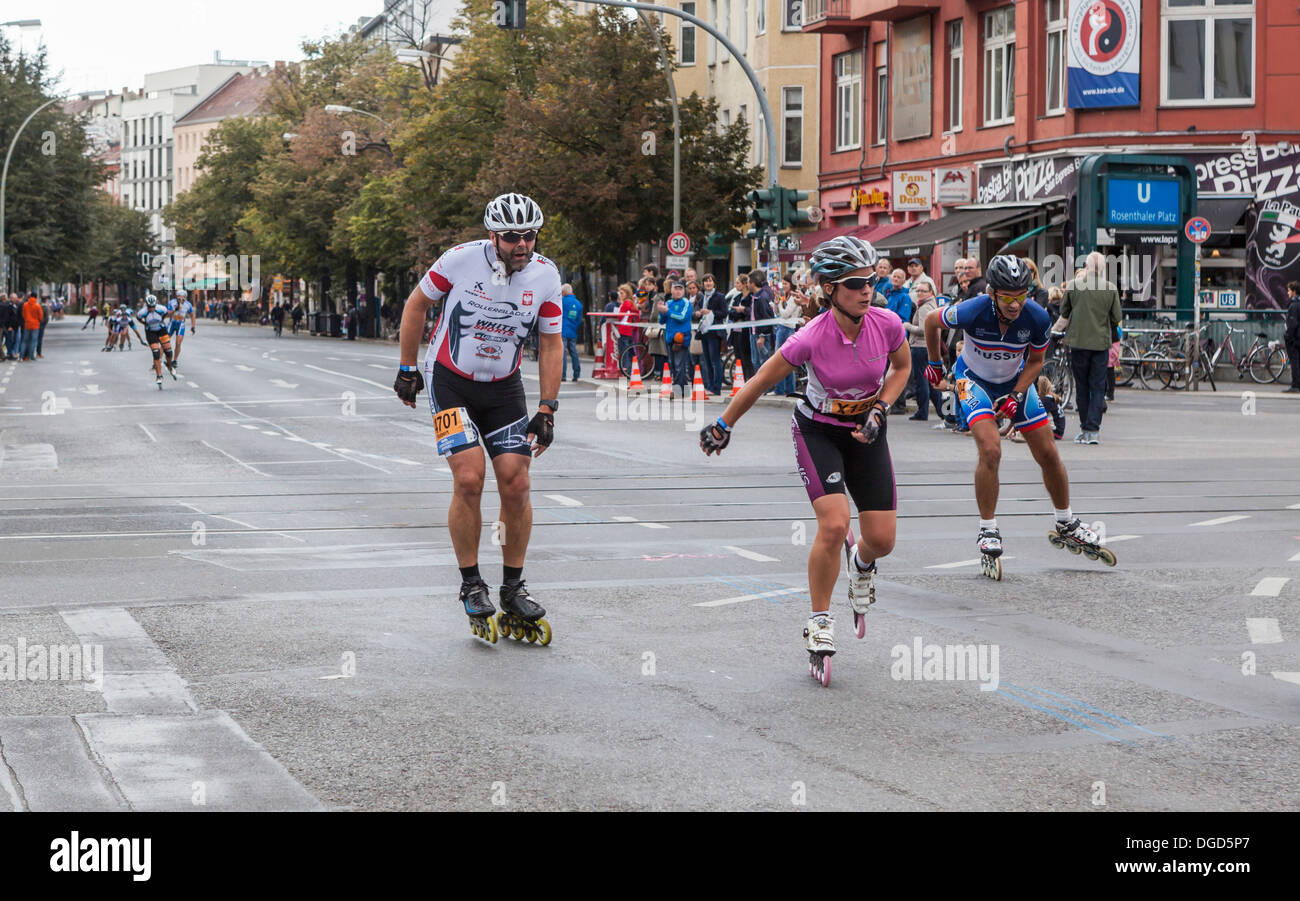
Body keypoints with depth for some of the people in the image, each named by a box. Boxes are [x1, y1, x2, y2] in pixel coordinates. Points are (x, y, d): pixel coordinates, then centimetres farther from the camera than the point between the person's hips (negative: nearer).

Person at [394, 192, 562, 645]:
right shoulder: (462, 259, -18)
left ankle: (513, 590, 10)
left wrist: (546, 410, -4)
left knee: (516, 485, -5)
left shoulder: (545, 275, -9)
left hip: (503, 387, 3)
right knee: (469, 479, -16)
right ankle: (471, 587, -1)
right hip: (450, 381, -3)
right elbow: (416, 304, -2)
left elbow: (551, 344, 1)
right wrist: (407, 369, 2)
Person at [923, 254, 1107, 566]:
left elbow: (1035, 361, -4)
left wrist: (1017, 395, -17)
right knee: (991, 450, -24)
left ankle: (1067, 525, 24)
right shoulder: (973, 312, -32)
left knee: (1048, 455, 3)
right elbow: (931, 321, -11)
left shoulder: (1037, 318, -25)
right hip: (974, 380, -3)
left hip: (1015, 381, 3)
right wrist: (934, 364, 3)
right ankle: (987, 530, -9)